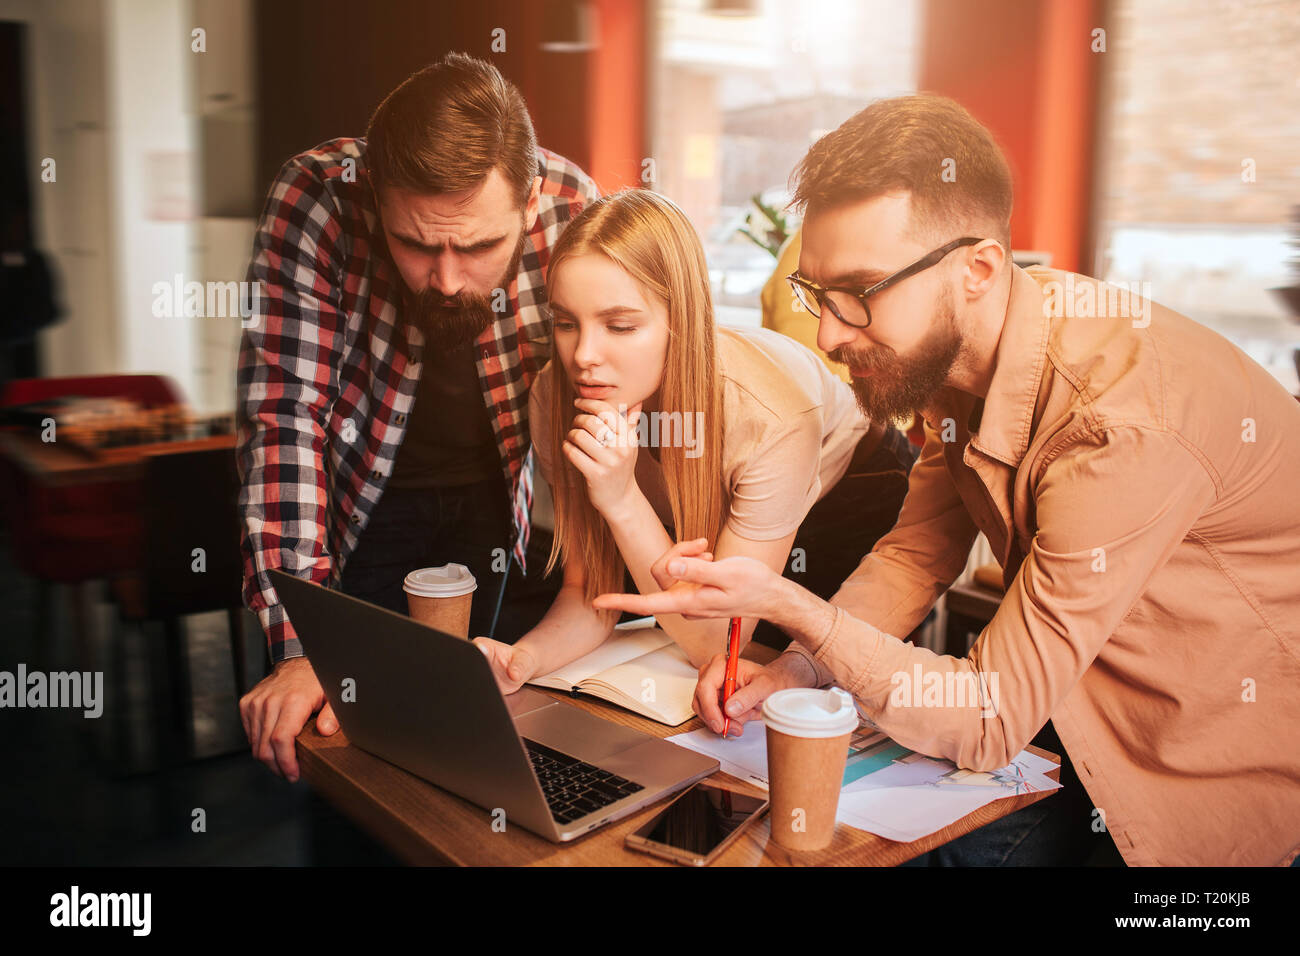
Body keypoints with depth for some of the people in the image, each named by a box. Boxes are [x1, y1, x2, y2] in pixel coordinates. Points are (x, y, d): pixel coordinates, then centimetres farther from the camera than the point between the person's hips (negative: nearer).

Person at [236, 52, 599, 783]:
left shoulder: (572, 209, -24)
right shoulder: (314, 201, -28)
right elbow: (284, 415, -29)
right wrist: (301, 648, -35)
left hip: (504, 501, 2)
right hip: (361, 499, -1)